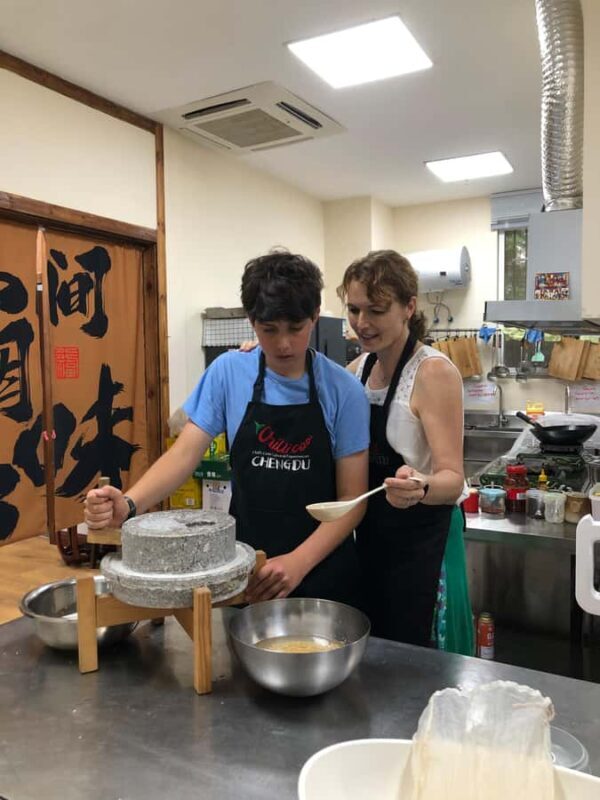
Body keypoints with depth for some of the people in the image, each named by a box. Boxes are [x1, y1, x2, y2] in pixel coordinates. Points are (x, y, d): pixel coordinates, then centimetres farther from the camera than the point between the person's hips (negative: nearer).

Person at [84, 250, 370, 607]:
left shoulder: (343, 390, -10)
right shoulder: (228, 373, -5)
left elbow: (351, 499, -9)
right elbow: (185, 453, -9)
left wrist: (299, 562, -21)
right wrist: (129, 505, -26)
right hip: (246, 567, 1)